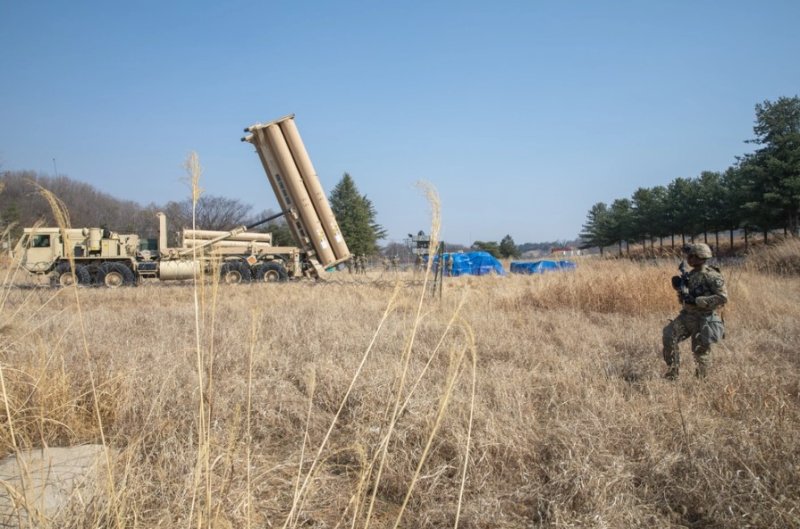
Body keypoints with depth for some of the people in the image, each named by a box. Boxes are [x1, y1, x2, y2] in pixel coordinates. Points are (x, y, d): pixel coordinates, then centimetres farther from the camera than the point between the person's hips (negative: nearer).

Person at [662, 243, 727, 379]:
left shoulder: (712, 276, -13)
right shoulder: (690, 274, 11)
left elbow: (722, 297, -21)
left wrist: (697, 301, -23)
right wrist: (680, 287, -5)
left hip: (704, 319, -7)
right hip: (687, 315, 7)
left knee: (701, 350, 1)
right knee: (669, 335, -9)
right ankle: (672, 373, -1)